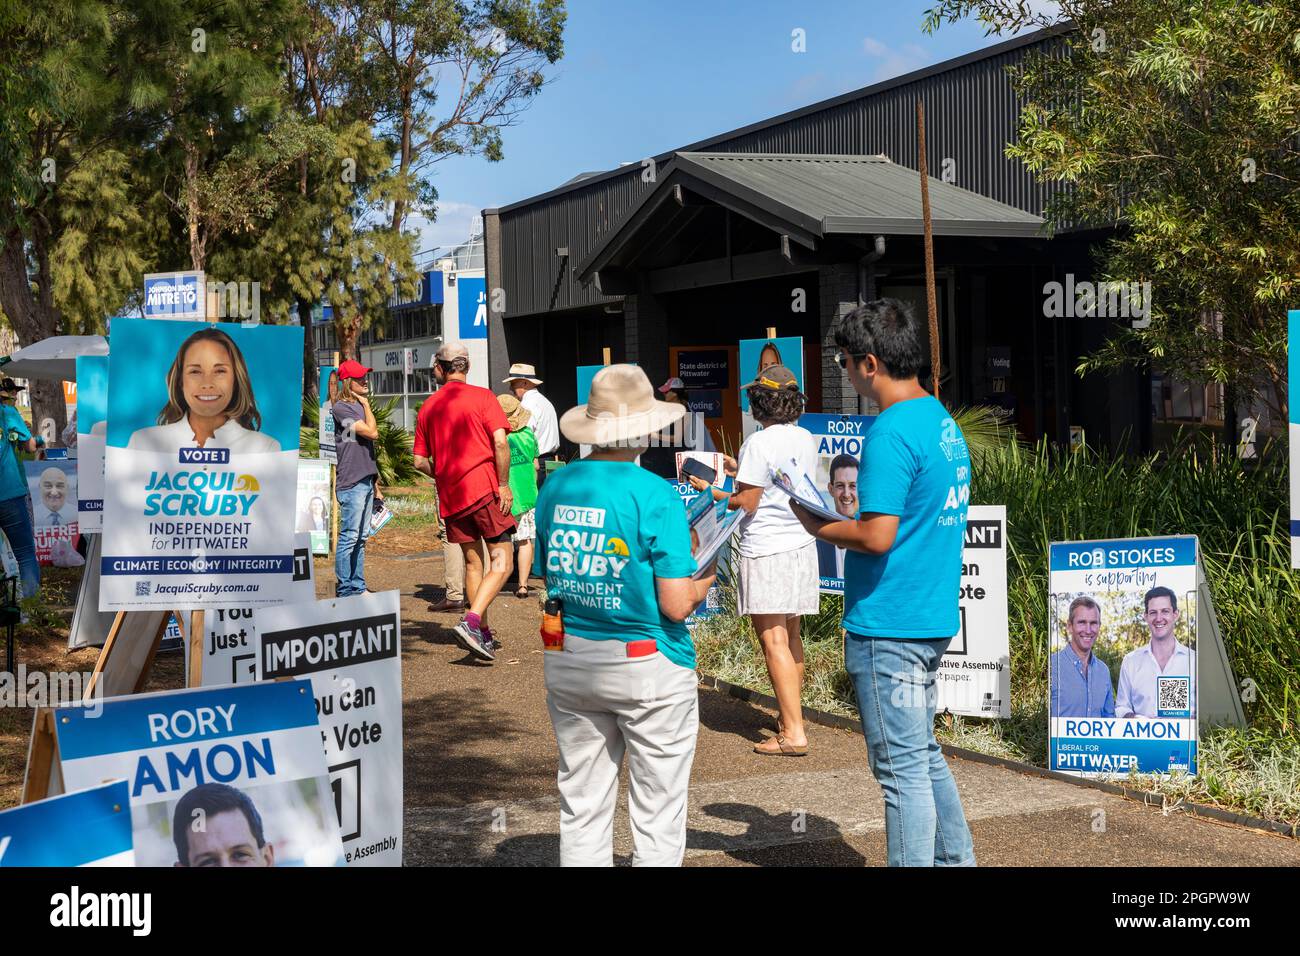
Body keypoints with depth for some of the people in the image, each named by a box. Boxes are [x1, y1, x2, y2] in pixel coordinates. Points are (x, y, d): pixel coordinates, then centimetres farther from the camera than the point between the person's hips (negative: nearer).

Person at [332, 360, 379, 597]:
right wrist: (366, 404, -5)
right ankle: (344, 590, -1)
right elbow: (372, 432, -17)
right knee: (349, 537, -6)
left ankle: (358, 587, 18)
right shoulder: (341, 407, -10)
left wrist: (375, 482, 20)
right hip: (351, 482, -9)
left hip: (366, 480, 9)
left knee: (361, 537, 12)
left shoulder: (359, 406, 17)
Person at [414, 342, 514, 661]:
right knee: (501, 562, -3)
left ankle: (483, 634, 19)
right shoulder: (481, 397, -2)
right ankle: (471, 622, -21)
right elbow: (500, 441, -14)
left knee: (473, 563, 16)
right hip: (484, 488, -5)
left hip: (449, 494, 5)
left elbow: (420, 461, 12)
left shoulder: (428, 407, 11)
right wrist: (504, 485, -8)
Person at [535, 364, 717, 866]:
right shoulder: (656, 495, -15)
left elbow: (547, 578, 11)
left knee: (582, 806, 14)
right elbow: (676, 606, -16)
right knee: (657, 812, 7)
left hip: (567, 660, 5)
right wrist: (703, 580, 3)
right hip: (647, 664, -5)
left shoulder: (555, 487, 2)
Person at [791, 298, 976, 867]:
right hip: (934, 618, 10)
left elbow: (877, 536, -23)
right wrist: (846, 519, 15)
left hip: (888, 626, -10)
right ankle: (955, 858, 29)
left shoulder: (890, 433, -19)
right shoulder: (945, 422, 12)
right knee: (924, 755, 20)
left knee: (903, 768, -2)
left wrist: (819, 526, -7)